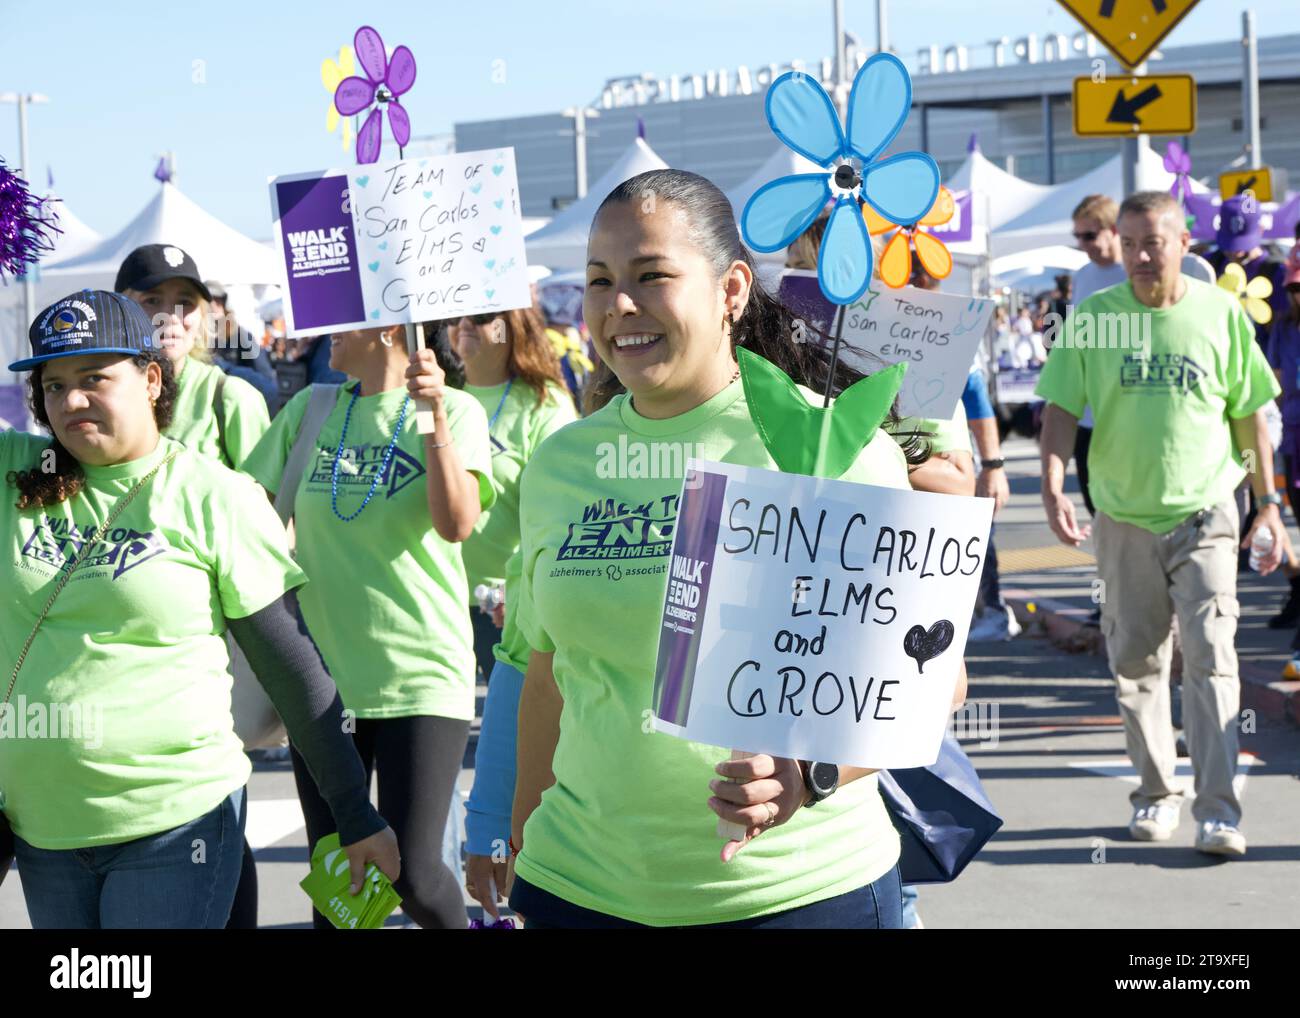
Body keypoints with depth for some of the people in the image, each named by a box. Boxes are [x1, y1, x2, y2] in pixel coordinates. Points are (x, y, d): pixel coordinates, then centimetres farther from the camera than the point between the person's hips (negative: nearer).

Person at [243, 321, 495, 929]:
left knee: (413, 874, -8)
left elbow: (457, 525, -19)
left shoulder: (456, 411, -5)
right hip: (324, 674, 4)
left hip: (422, 675, -4)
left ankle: (457, 926, 22)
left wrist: (436, 415, -28)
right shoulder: (309, 410, 6)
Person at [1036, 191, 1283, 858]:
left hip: (1205, 513, -1)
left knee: (1210, 657, -10)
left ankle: (1218, 810, -8)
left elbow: (1249, 415, 6)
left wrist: (1268, 503, 6)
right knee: (1136, 664, 9)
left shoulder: (1221, 313, -1)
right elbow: (1062, 408, -1)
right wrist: (1052, 485, -17)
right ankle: (1156, 794, 24)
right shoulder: (1092, 317, -1)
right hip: (1124, 516, 2)